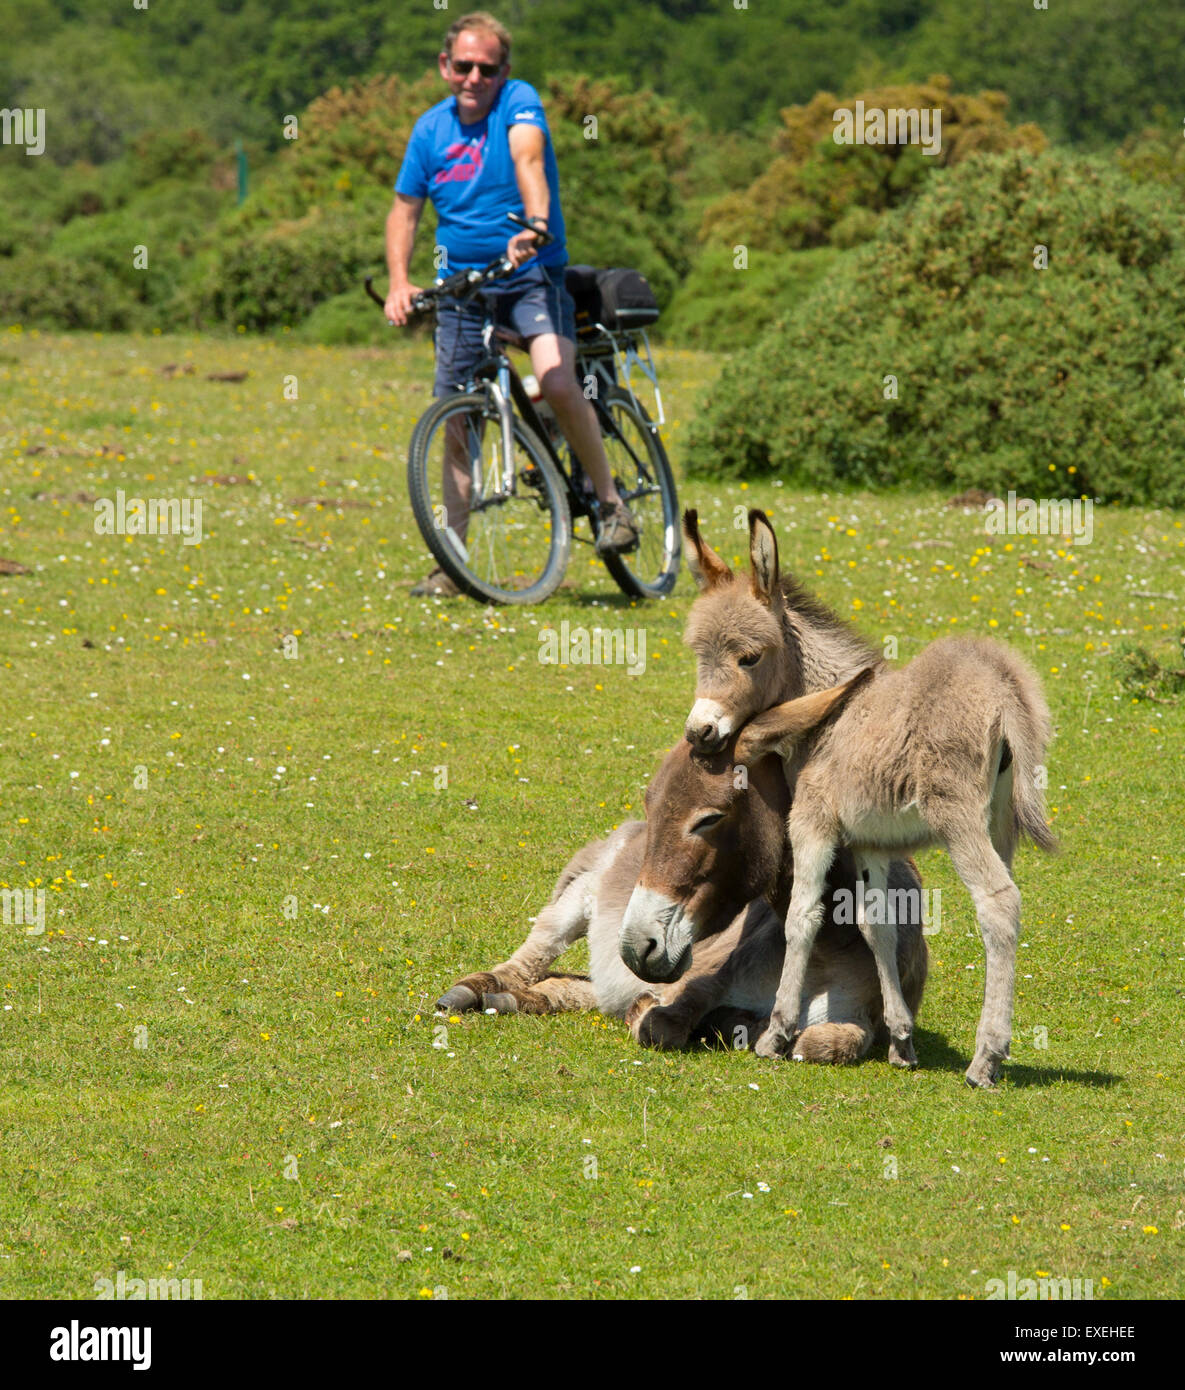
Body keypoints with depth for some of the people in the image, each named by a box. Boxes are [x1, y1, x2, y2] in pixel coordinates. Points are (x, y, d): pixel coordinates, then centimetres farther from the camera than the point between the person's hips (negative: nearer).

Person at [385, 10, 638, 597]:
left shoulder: (519, 102, -8)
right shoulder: (431, 128, 4)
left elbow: (528, 159, -28)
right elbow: (405, 211, 10)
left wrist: (535, 224, -47)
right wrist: (399, 282, -6)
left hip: (531, 275, -4)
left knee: (557, 382, -29)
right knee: (457, 427, 5)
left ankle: (611, 502, -10)